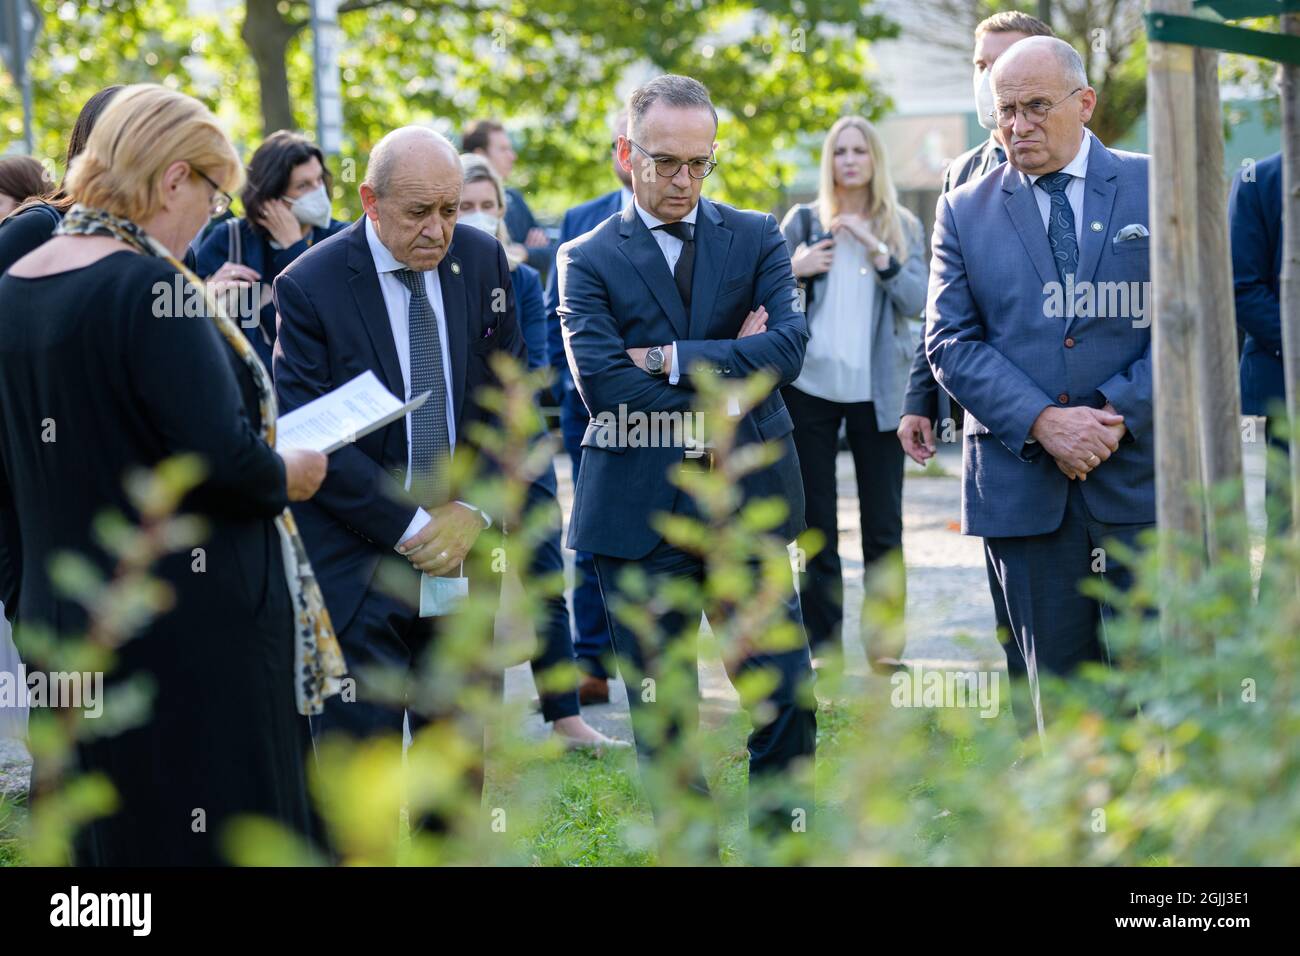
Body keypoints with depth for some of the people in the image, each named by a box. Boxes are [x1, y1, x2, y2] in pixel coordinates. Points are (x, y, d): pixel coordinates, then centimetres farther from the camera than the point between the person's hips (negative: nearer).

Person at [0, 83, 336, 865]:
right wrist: (288, 476, -4)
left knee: (99, 836, 16)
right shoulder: (149, 287, -19)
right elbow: (222, 458, -23)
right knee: (223, 837, 0)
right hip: (187, 629, -8)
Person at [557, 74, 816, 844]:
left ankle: (778, 835, 17)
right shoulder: (589, 260, 2)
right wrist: (730, 370, -9)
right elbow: (603, 384, -13)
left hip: (748, 500, 1)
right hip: (641, 513, -1)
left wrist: (675, 361, -14)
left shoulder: (757, 238, 8)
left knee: (790, 693, -1)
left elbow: (788, 345, -9)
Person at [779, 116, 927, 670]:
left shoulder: (902, 228, 8)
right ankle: (823, 644, 11)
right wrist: (793, 269, -13)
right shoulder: (804, 221, 7)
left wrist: (875, 248, -16)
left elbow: (916, 301, -5)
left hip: (877, 390, 0)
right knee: (816, 523, 5)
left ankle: (885, 644, 6)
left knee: (883, 525, 1)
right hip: (811, 388, 0)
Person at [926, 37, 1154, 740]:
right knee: (1054, 678, 4)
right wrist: (1042, 421, -12)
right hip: (1023, 482, 1)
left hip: (1141, 467, -1)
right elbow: (950, 343, 2)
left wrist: (1119, 413, -11)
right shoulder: (963, 211, 9)